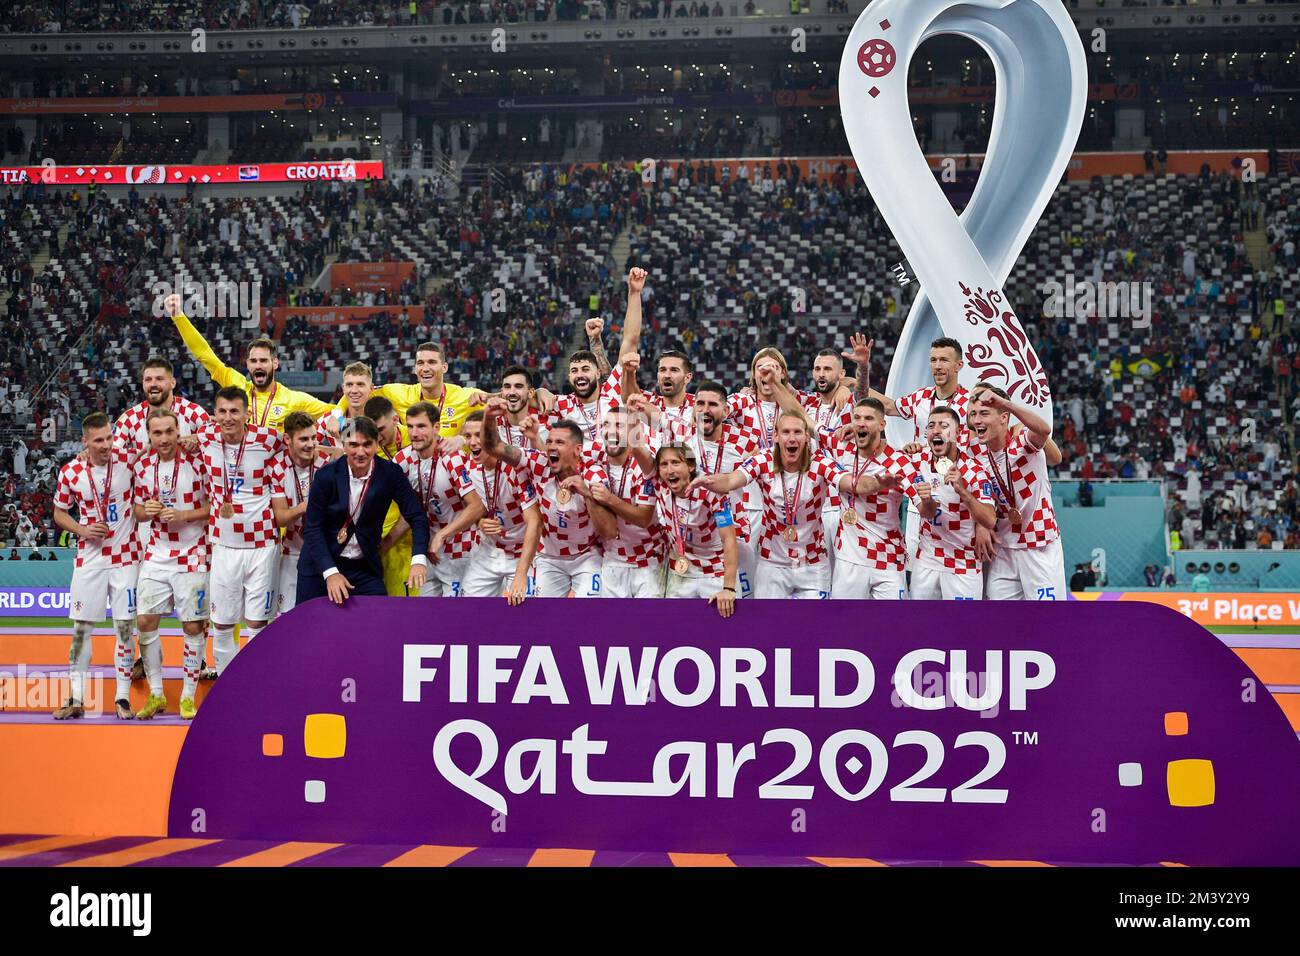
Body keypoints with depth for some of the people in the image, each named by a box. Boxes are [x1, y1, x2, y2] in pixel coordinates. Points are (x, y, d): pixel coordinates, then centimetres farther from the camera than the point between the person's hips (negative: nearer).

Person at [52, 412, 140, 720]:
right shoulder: (71, 472, -4)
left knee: (126, 626, 0)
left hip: (126, 557, 0)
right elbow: (59, 512, 7)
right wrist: (82, 530, -9)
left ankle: (123, 697, 9)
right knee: (82, 627, 3)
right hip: (89, 559, 1)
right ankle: (76, 698, 10)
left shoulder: (128, 461, -6)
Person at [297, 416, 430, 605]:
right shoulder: (327, 476, -12)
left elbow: (417, 517, -9)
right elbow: (312, 528, -11)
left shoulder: (390, 474, -8)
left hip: (365, 568, 1)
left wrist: (418, 560, -26)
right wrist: (330, 572, -23)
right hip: (320, 566, -1)